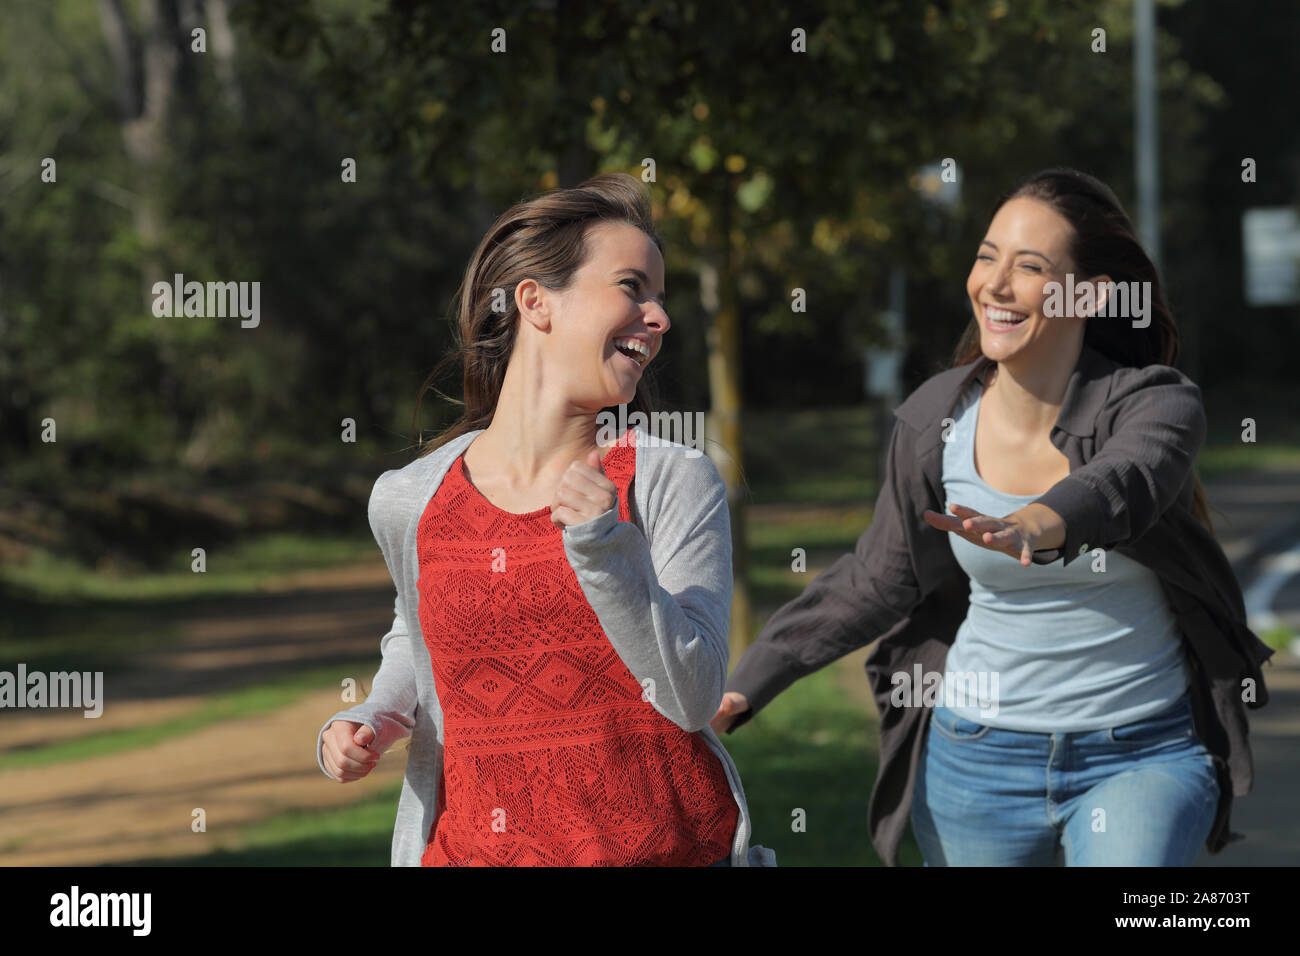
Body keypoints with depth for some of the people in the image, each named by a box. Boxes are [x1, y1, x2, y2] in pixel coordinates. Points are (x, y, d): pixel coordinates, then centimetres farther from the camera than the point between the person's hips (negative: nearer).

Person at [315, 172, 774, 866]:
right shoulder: (409, 502, -2)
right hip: (471, 847, 1)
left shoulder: (676, 484, -8)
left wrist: (606, 555, -23)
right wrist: (372, 722, 2)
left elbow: (694, 698, -14)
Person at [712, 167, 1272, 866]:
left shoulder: (1159, 405, -13)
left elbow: (1123, 482, -37)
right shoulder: (935, 422, -2)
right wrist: (745, 685, 6)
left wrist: (1039, 525, -60)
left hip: (1144, 754, -3)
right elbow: (876, 581, 10)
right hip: (979, 752, 4)